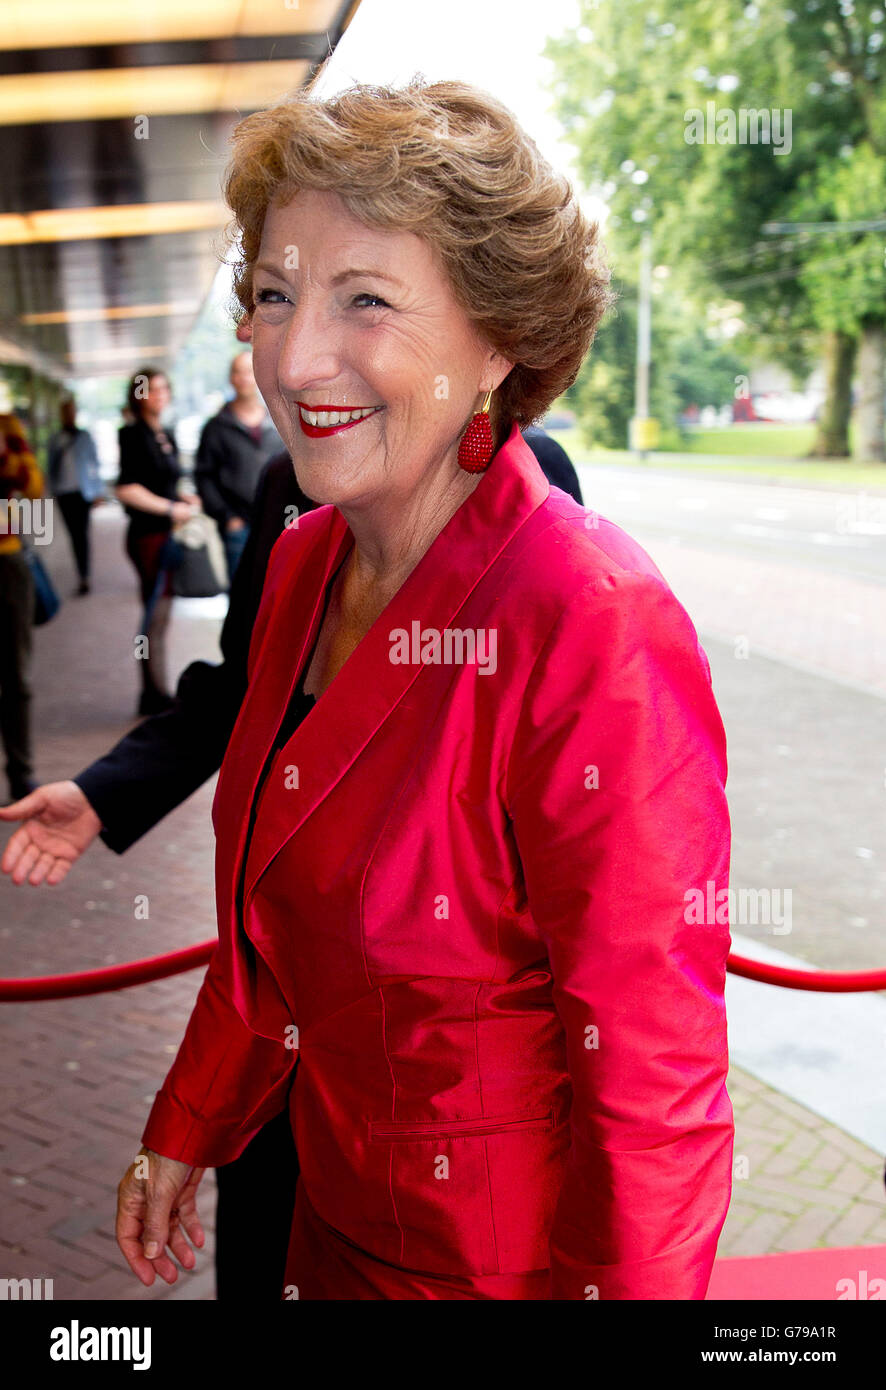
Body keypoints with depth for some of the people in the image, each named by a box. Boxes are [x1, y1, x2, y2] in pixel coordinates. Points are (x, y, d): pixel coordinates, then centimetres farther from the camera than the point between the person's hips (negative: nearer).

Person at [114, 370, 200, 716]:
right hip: (149, 535, -9)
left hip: (168, 533, 9)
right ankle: (154, 695, 1)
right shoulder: (134, 435, -10)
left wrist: (184, 498, 8)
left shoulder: (167, 436, 16)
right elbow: (126, 490, -18)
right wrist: (171, 508, -14)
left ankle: (155, 694, 18)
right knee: (156, 616, -6)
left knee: (160, 615, 11)